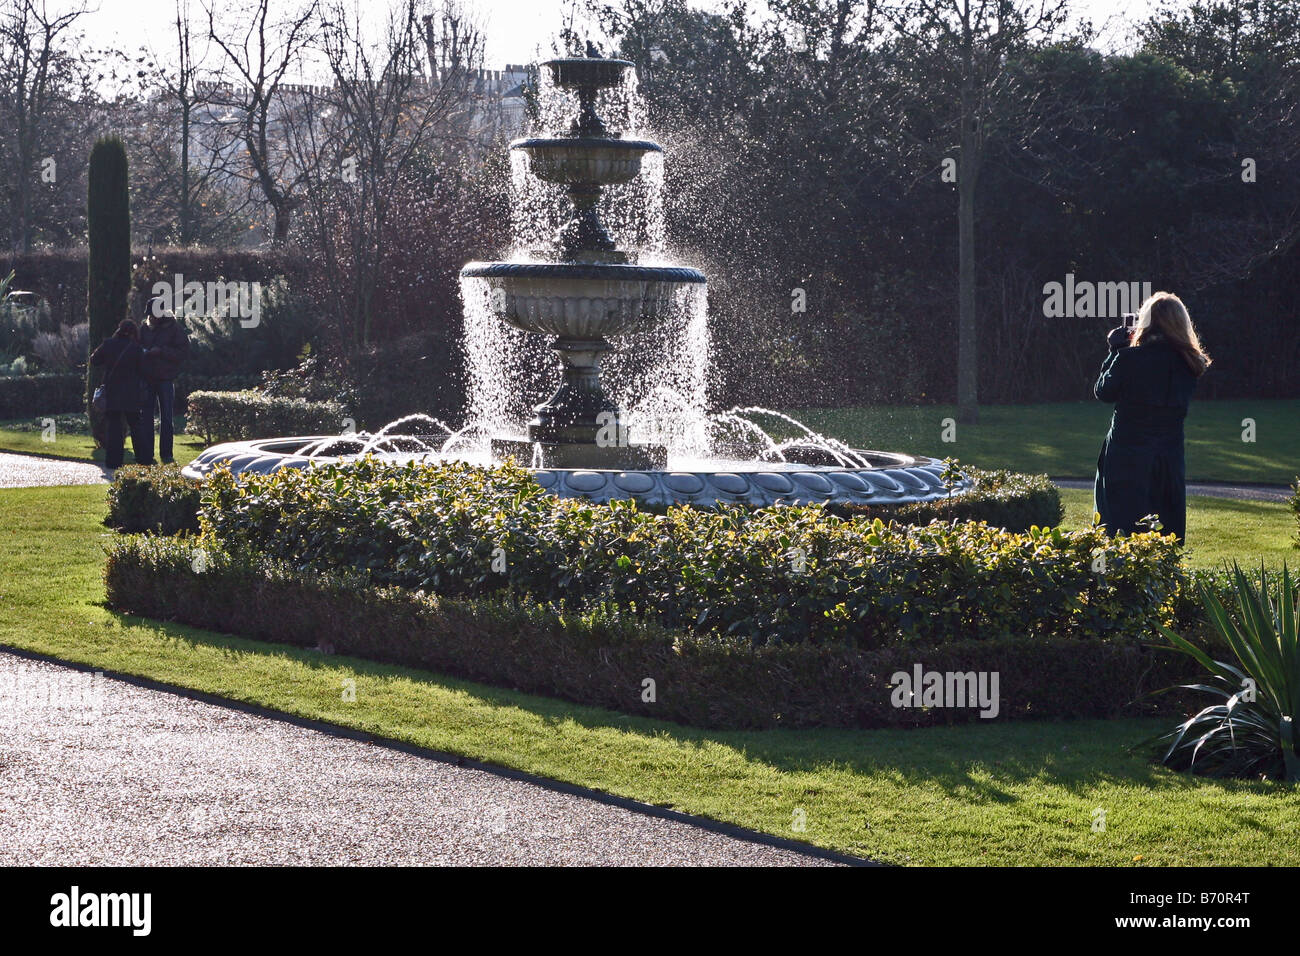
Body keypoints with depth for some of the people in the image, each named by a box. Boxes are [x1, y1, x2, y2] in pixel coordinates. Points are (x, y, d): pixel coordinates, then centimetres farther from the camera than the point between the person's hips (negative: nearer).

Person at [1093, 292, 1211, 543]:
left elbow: (1104, 392, -1)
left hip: (1126, 458, -4)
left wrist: (1115, 351, 8)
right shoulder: (1189, 363, -2)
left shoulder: (1129, 359, -14)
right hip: (1170, 460, 4)